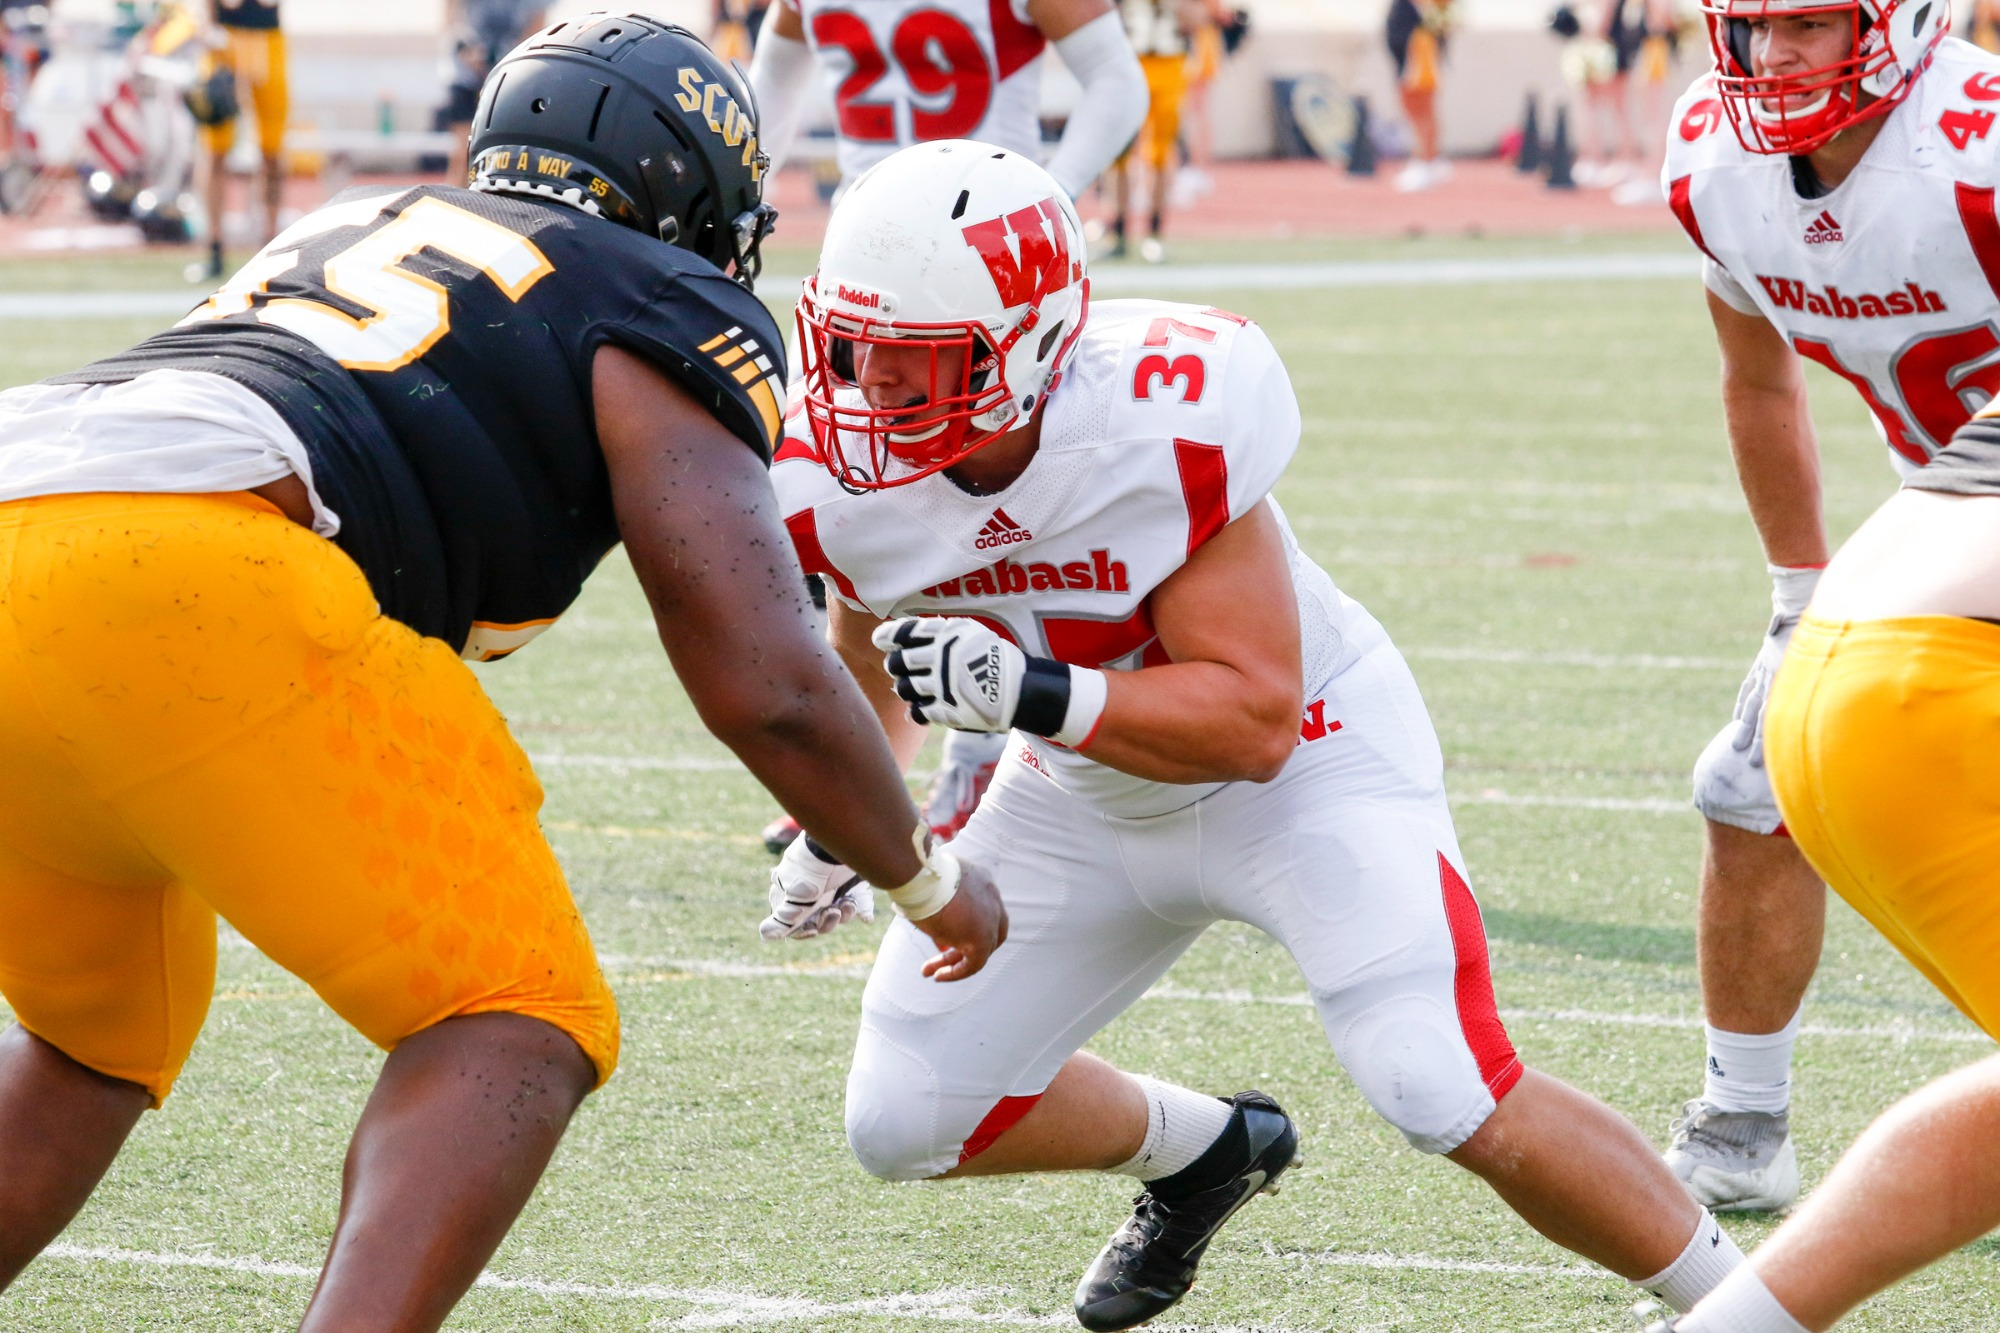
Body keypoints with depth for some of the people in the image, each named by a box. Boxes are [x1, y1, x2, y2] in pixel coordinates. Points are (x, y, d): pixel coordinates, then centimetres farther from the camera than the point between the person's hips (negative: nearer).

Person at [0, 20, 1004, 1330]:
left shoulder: (346, 231, 34)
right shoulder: (666, 315, 14)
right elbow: (769, 688, 6)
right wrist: (929, 879, 22)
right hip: (181, 583, -8)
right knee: (523, 1029, 1)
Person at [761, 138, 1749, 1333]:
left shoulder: (1162, 426, -35)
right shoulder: (839, 472, -19)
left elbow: (1252, 719, -32)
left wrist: (1034, 693, -42)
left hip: (1307, 754, -6)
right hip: (1090, 793, 6)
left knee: (1455, 1102, -23)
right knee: (908, 1124, 5)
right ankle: (1202, 1149, 34)